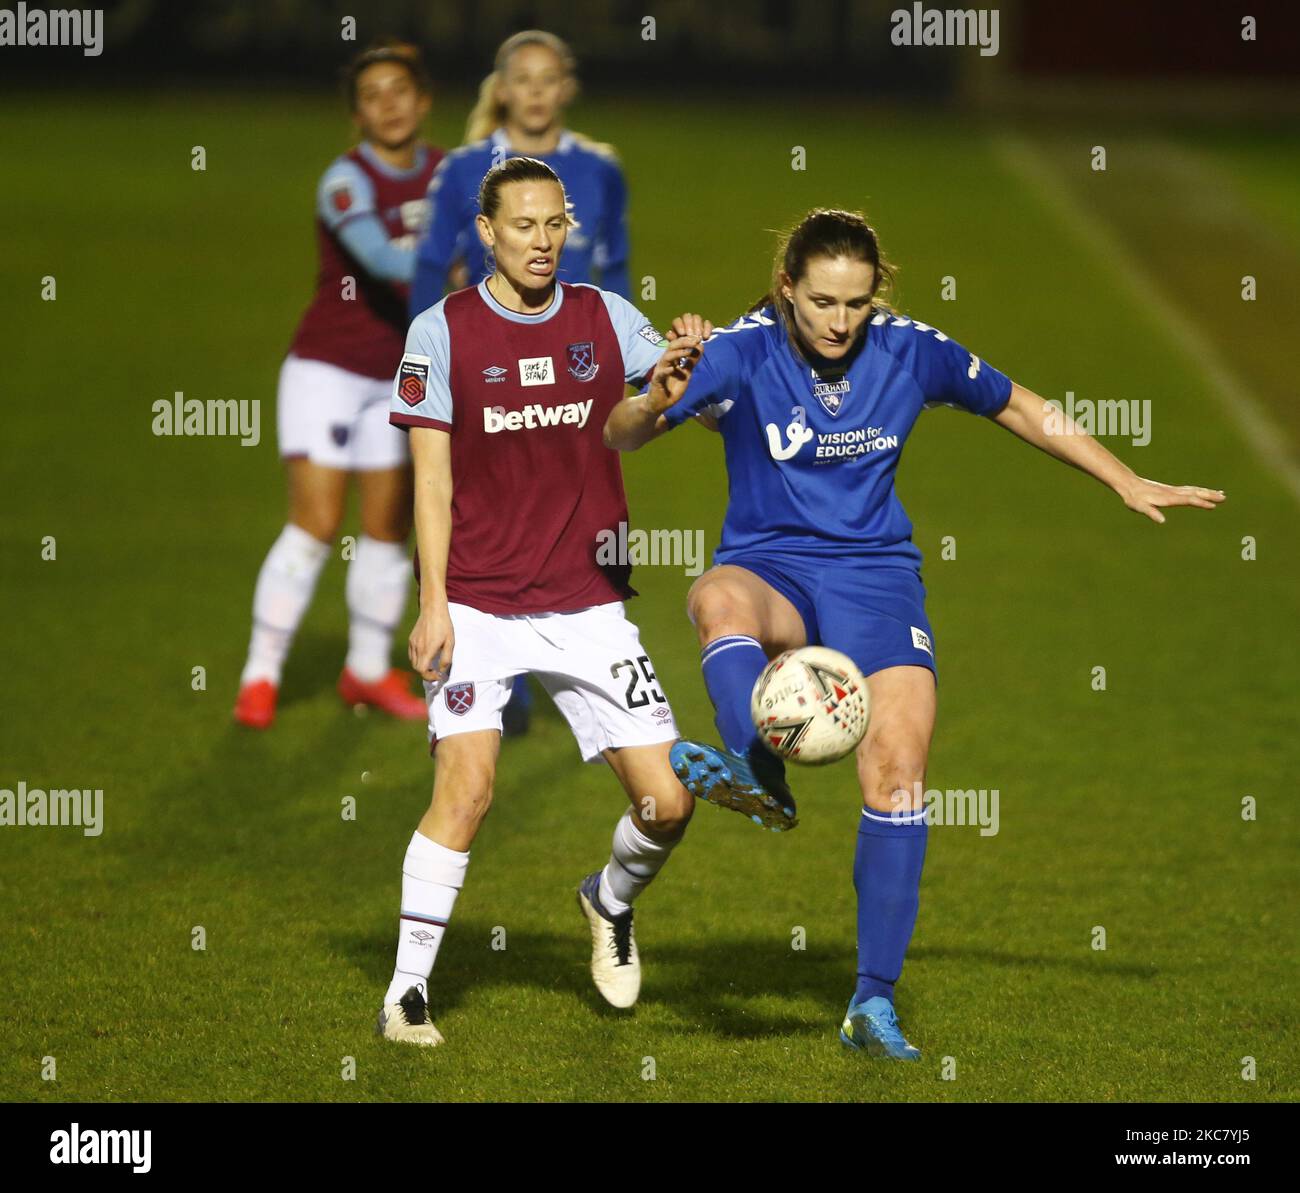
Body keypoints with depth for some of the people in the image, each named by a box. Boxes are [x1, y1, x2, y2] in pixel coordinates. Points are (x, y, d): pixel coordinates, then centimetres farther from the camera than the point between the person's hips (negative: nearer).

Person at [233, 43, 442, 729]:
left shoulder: (444, 174, 1)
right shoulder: (348, 182, -18)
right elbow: (378, 256, -36)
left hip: (396, 380, 5)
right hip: (327, 370, -5)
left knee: (388, 528, 7)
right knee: (315, 524, -11)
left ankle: (368, 671, 23)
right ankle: (260, 677, -2)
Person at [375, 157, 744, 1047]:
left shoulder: (607, 319, 6)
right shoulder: (442, 331, -2)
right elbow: (433, 479, -2)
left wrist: (689, 367, -25)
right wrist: (433, 604, -10)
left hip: (589, 606, 3)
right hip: (479, 606, -3)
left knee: (668, 801, -2)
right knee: (466, 788, -17)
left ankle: (613, 900, 31)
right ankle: (408, 992, -7)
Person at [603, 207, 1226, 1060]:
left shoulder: (912, 351, -3)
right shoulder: (743, 354, -11)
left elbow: (1021, 410, 13)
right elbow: (619, 438, -15)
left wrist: (1128, 483, 13)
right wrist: (661, 401, -38)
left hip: (876, 575, 1)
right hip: (771, 569, -1)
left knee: (900, 772, -14)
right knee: (718, 599, -38)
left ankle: (875, 1002, -8)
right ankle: (757, 770, -62)